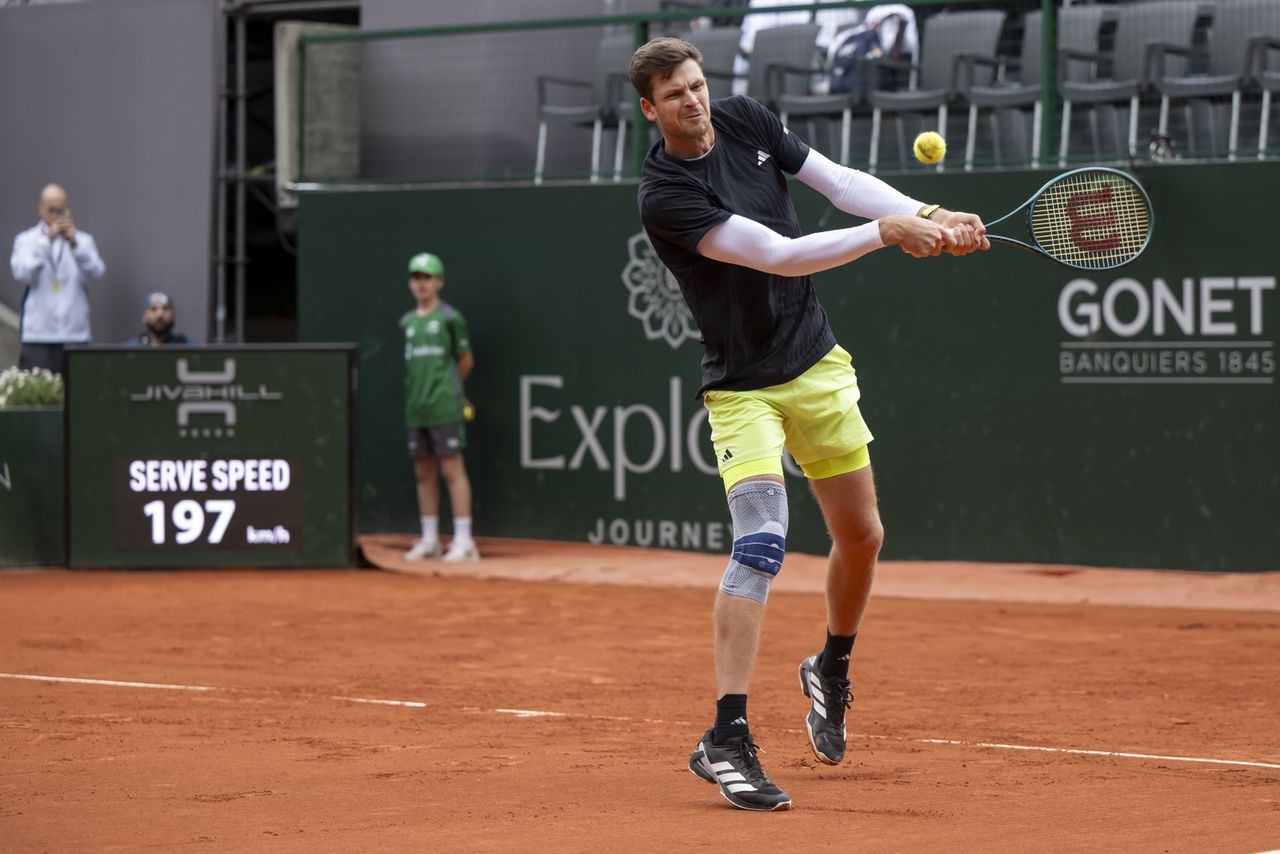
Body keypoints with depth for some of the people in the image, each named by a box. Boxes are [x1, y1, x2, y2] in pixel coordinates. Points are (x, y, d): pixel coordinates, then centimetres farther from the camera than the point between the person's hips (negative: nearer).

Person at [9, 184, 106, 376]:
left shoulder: (83, 240, 12)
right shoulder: (26, 240, 9)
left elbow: (96, 273, -4)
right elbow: (22, 274, -8)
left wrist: (75, 243, -18)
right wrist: (46, 241, -16)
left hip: (75, 333, 1)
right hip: (38, 334, -1)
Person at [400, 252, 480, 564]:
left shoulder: (450, 318, -2)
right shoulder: (408, 322, 14)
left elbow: (465, 360, 6)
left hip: (444, 408, -6)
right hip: (415, 409, 6)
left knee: (452, 470, -7)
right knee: (424, 473, 9)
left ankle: (464, 541, -7)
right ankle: (429, 540, 14)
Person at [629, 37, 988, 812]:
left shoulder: (746, 121, 0)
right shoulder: (665, 196, -21)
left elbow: (839, 182, 3)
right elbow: (780, 255, -28)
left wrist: (931, 217, -10)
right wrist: (887, 232, -31)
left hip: (817, 365, 7)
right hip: (743, 388, -7)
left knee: (862, 538, 14)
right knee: (760, 543, -23)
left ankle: (832, 671, 41)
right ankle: (727, 741, -24)